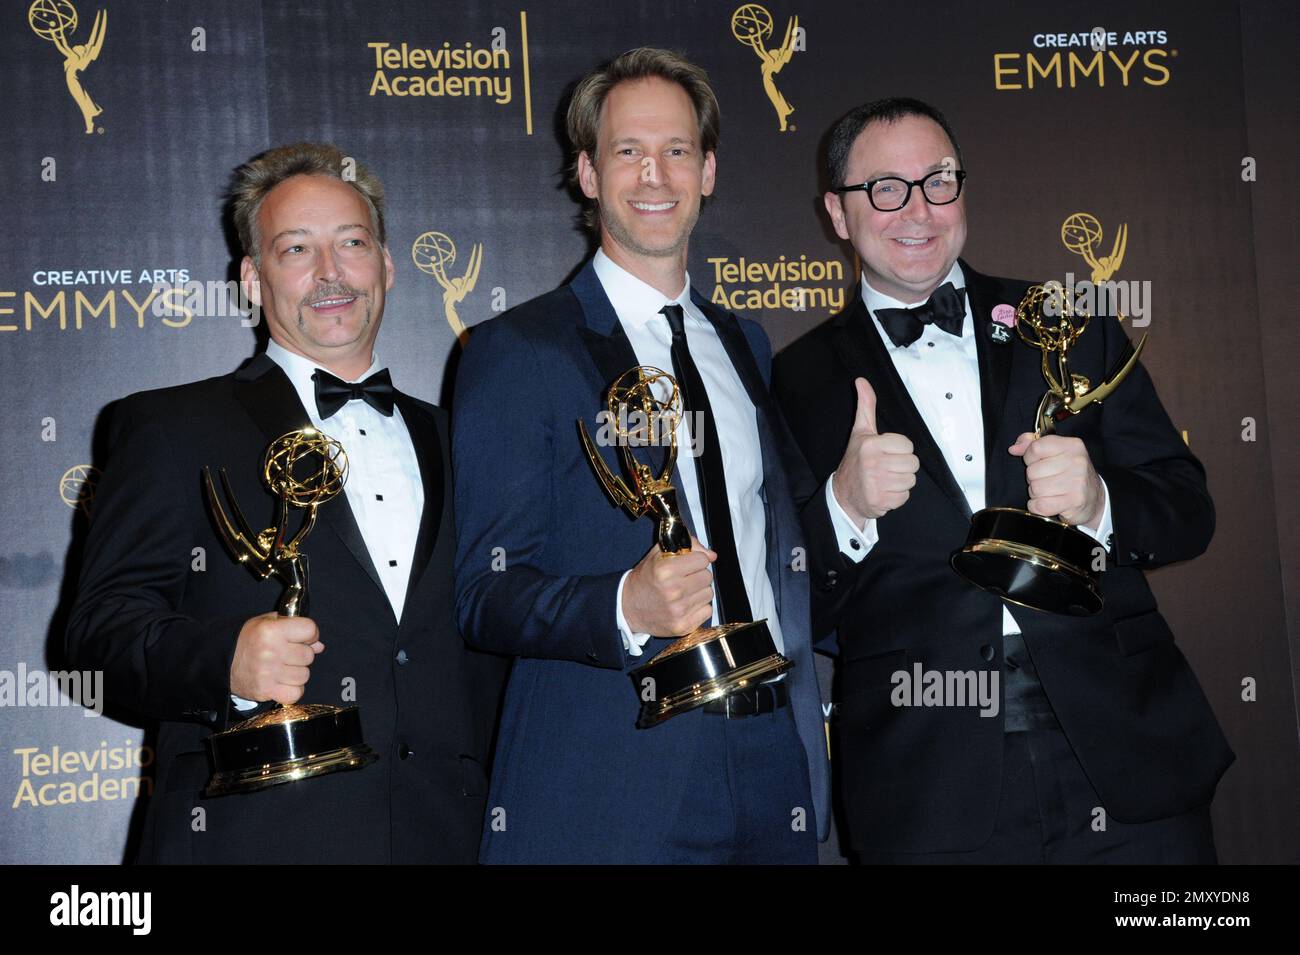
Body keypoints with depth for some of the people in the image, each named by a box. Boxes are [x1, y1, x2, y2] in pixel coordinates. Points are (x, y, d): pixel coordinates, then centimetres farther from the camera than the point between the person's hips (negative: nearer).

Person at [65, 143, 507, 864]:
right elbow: (103, 622, -5)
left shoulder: (447, 441, 16)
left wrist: (490, 805, 6)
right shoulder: (174, 427, 3)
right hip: (253, 836, -3)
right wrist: (226, 661, -24)